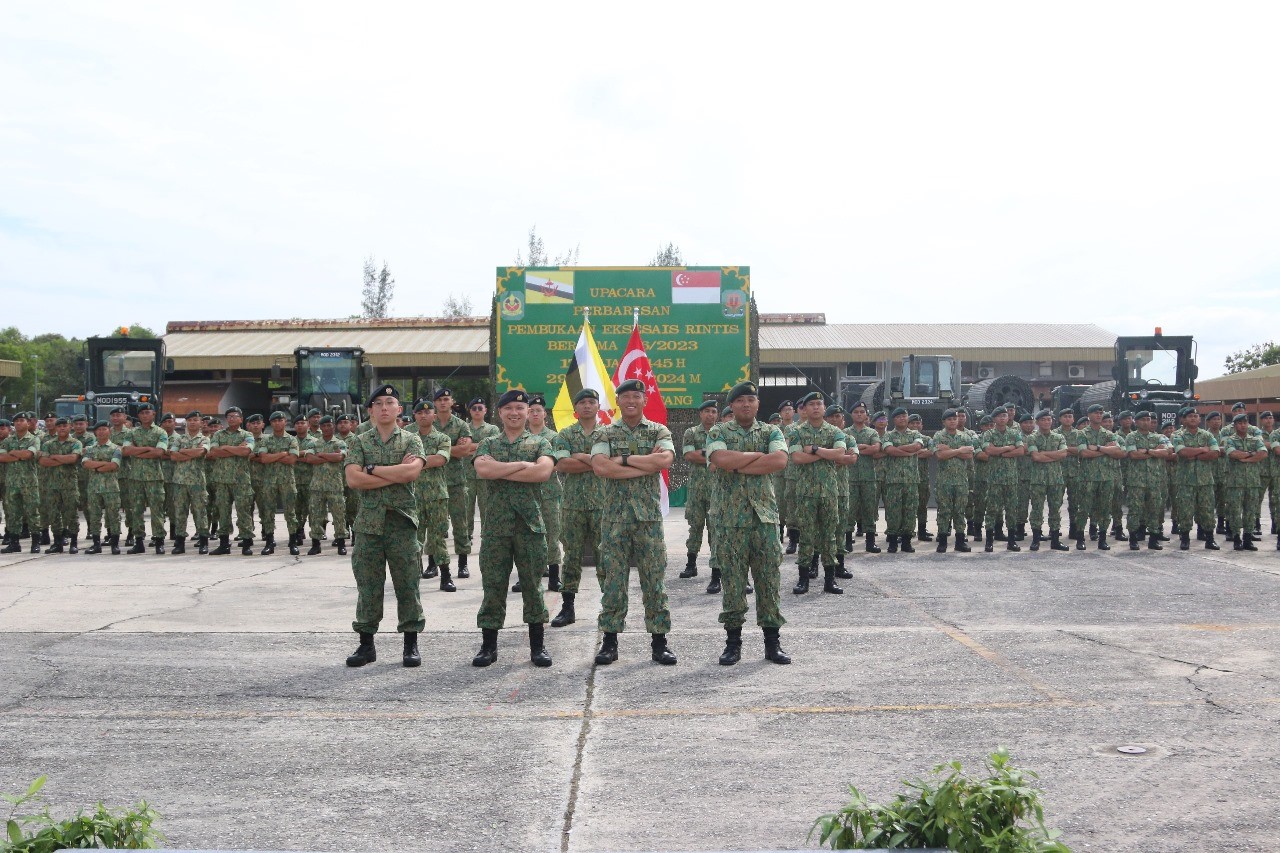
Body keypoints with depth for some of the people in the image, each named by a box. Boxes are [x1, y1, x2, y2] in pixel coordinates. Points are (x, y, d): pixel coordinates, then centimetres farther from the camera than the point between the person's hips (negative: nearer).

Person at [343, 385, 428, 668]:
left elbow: (413, 471, -15)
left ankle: (411, 644, 10)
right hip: (369, 521, 1)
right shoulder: (359, 441, 7)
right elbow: (353, 479, -9)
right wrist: (396, 475, -11)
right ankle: (366, 643, 14)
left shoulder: (411, 440, 5)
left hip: (403, 521, -1)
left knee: (407, 584, 2)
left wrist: (372, 469, -10)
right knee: (368, 585, 5)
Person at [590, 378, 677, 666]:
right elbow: (599, 466, -14)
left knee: (654, 579, 2)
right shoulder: (606, 434, 5)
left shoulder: (659, 432, 5)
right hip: (615, 517, 0)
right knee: (613, 579, 2)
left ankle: (659, 641, 10)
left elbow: (665, 460, -16)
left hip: (649, 516, 0)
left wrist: (624, 459, -13)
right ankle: (610, 641, 10)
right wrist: (646, 465, -15)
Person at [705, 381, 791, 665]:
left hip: (765, 516, 1)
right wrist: (757, 455, -10)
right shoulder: (718, 433, 4)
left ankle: (772, 642, 11)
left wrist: (736, 464, -13)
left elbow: (780, 461, -13)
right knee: (732, 581, 2)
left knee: (768, 579, 3)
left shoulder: (771, 432, 8)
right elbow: (721, 459, -18)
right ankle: (733, 643, 11)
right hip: (730, 518, -1)